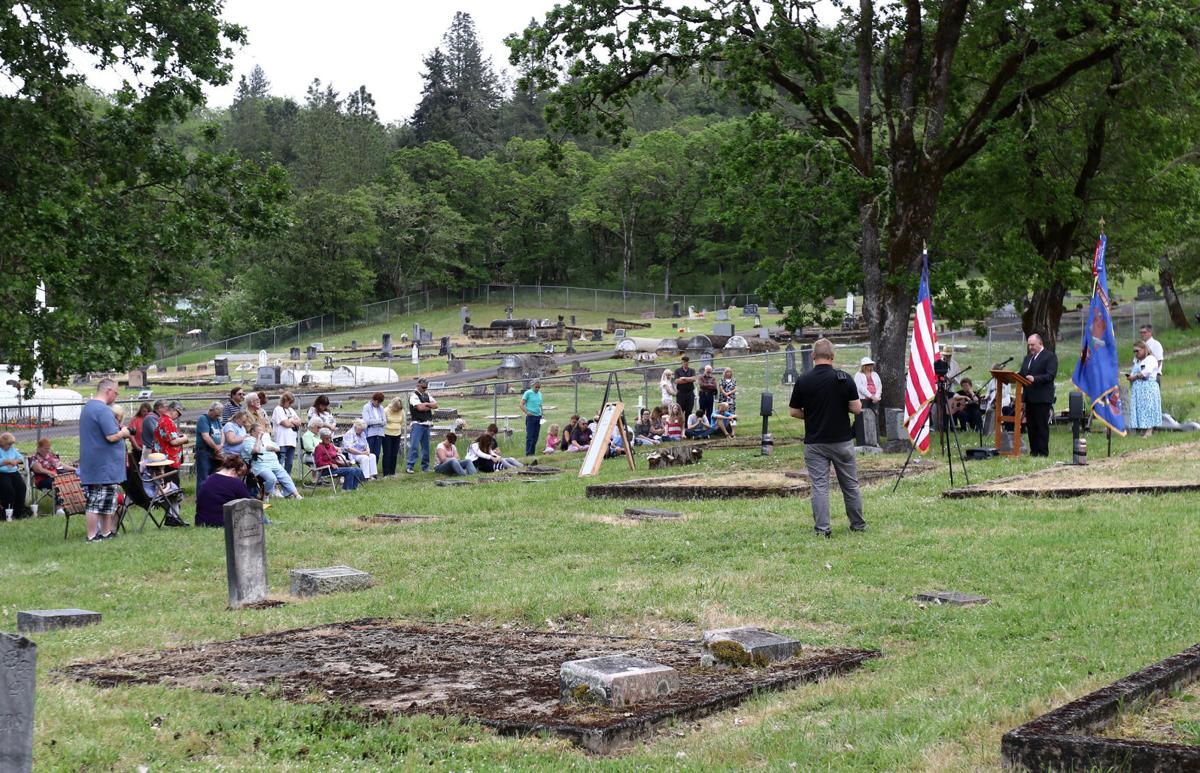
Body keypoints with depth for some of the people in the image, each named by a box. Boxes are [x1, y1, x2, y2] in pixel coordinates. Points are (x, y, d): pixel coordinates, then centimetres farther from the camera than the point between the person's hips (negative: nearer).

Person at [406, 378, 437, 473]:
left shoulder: (426, 395, 17)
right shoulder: (414, 395, -6)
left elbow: (435, 405, 8)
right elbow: (420, 407, -18)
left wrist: (426, 404, -9)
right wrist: (430, 407, -3)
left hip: (426, 424, 7)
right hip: (417, 424, -7)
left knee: (426, 447, 10)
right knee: (414, 446, -12)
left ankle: (425, 467, 18)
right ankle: (409, 466, -13)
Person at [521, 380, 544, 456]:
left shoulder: (540, 394, 14)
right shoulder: (528, 393, -5)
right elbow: (522, 405, -8)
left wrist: (541, 413, 10)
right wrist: (527, 412, -20)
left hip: (538, 417, 6)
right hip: (531, 417, -6)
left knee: (535, 436, 8)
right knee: (529, 436, -6)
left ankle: (533, 452, 14)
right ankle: (528, 453, -5)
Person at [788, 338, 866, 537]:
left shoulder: (803, 381, -7)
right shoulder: (844, 378, -8)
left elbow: (793, 412, 0)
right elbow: (857, 408, -7)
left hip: (814, 442, -1)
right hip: (842, 440, 1)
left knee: (819, 486, 2)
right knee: (850, 485, 12)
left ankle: (822, 529, -2)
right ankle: (858, 525, 20)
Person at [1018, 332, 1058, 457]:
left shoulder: (1050, 357, -5)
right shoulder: (1028, 357, 20)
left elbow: (1050, 375, -14)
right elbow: (1022, 373, 19)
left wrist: (1035, 379, -26)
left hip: (1042, 398, -8)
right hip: (1029, 398, 8)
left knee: (1042, 426, -4)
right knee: (1030, 426, 9)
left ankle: (1043, 452, -1)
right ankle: (1034, 451, 15)